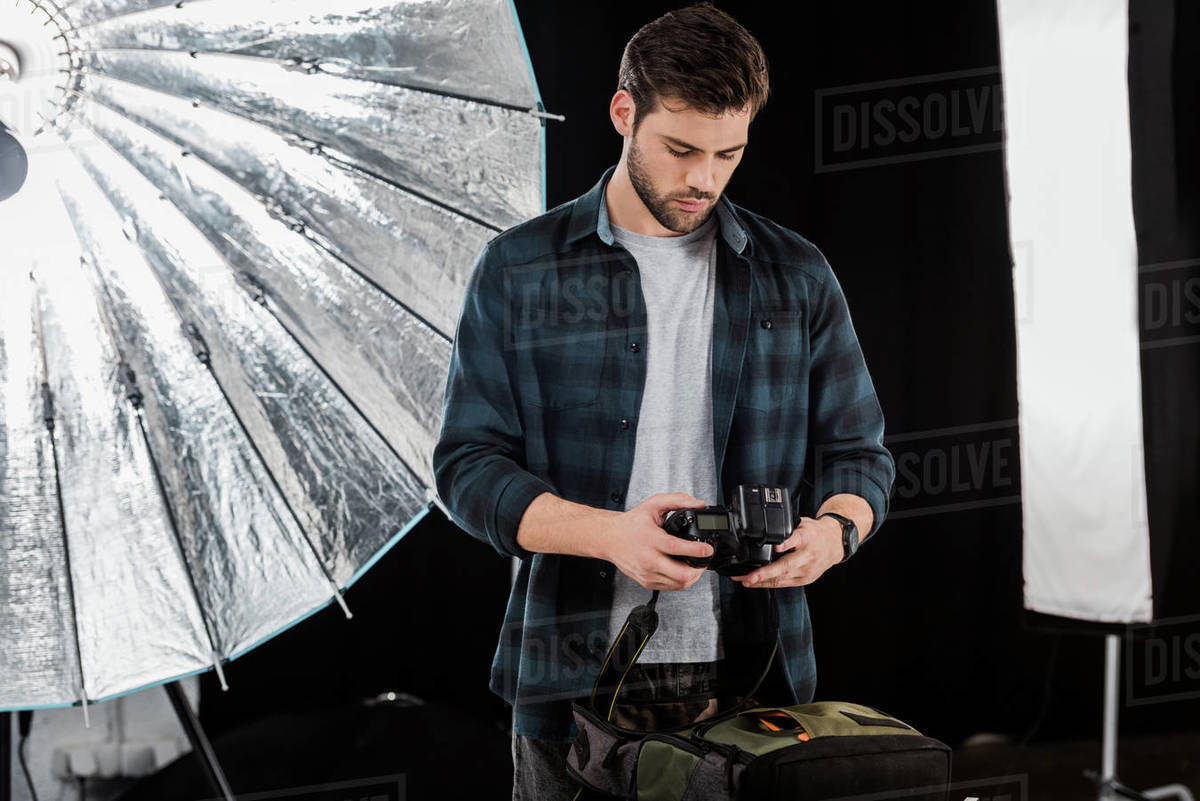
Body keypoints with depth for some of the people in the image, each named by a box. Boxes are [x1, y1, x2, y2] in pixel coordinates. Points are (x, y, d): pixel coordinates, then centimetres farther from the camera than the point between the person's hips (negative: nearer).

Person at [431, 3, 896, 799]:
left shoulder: (798, 277, 9)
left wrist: (834, 530, -13)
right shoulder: (518, 273, 3)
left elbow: (858, 453, 12)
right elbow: (470, 466, -2)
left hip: (751, 677, 1)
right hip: (575, 679, -1)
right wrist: (611, 534, -19)